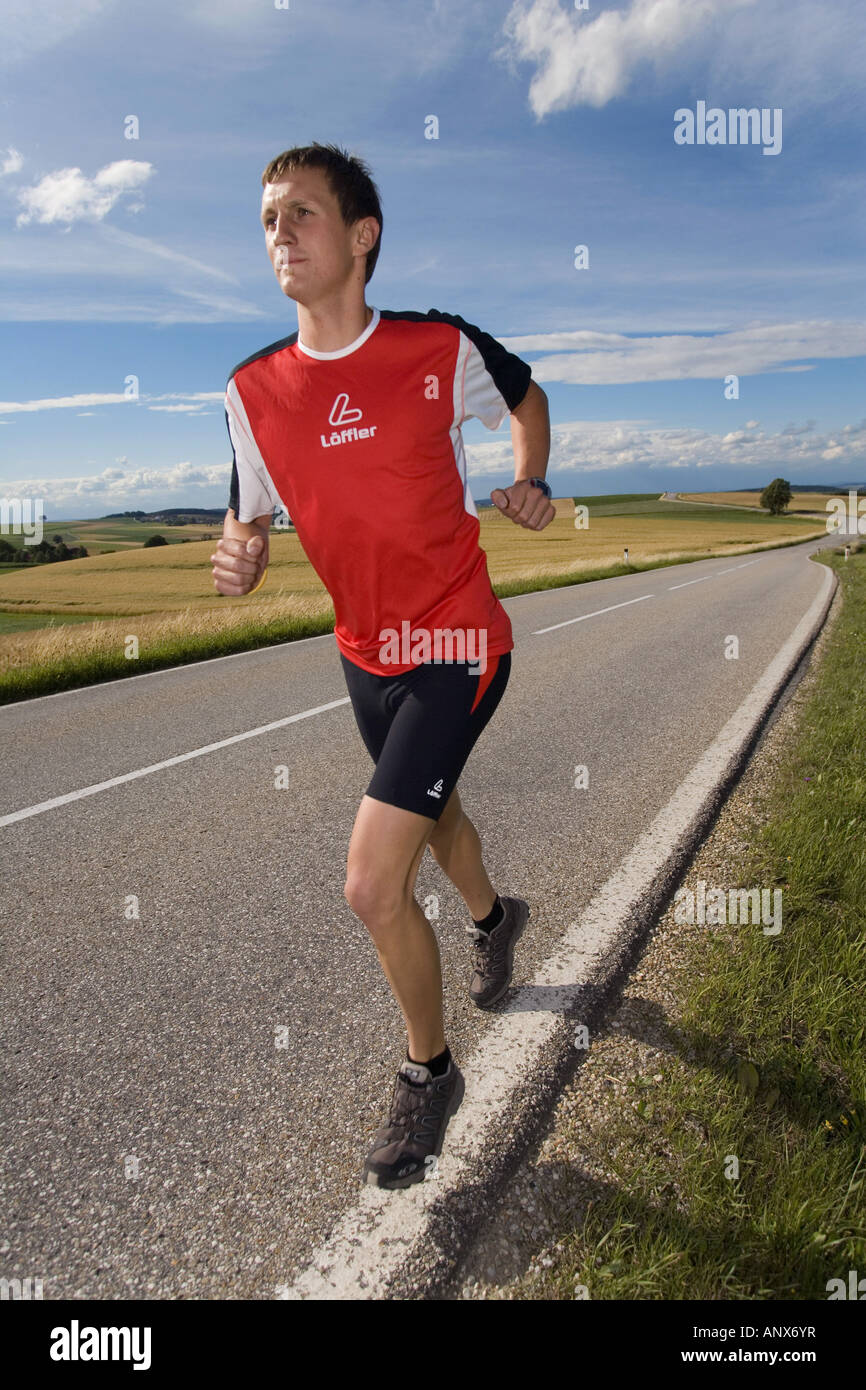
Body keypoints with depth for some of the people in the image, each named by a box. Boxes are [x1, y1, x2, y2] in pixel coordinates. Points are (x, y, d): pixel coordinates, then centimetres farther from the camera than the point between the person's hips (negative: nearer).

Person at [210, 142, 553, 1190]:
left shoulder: (442, 348, -10)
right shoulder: (254, 391, -3)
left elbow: (526, 395, 11)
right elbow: (250, 517, 6)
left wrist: (531, 481, -7)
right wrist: (239, 557, -17)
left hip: (455, 646, -5)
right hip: (365, 652, 5)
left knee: (373, 884, -11)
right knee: (432, 812, 27)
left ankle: (429, 1072, 17)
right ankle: (493, 917, 62)